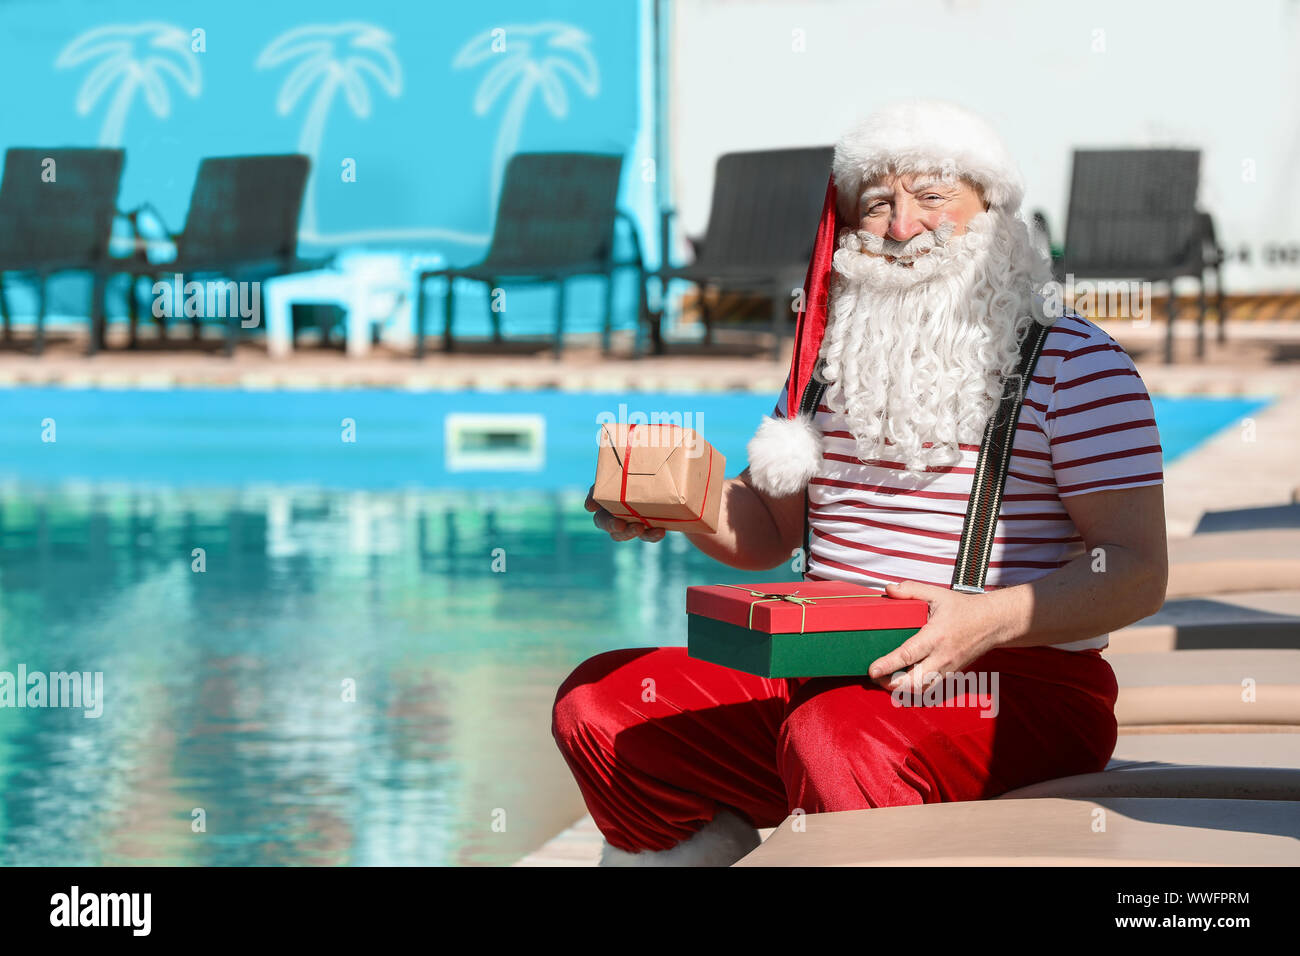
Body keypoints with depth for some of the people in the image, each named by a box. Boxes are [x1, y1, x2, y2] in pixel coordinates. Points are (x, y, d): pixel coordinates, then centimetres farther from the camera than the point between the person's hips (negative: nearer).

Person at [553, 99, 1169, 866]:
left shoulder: (1075, 363, -4)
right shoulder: (836, 355, 16)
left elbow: (1137, 571, -11)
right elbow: (769, 531, 21)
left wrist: (987, 622, -27)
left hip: (1022, 690, -6)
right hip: (824, 674, 6)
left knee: (833, 737, -36)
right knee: (597, 701, -6)